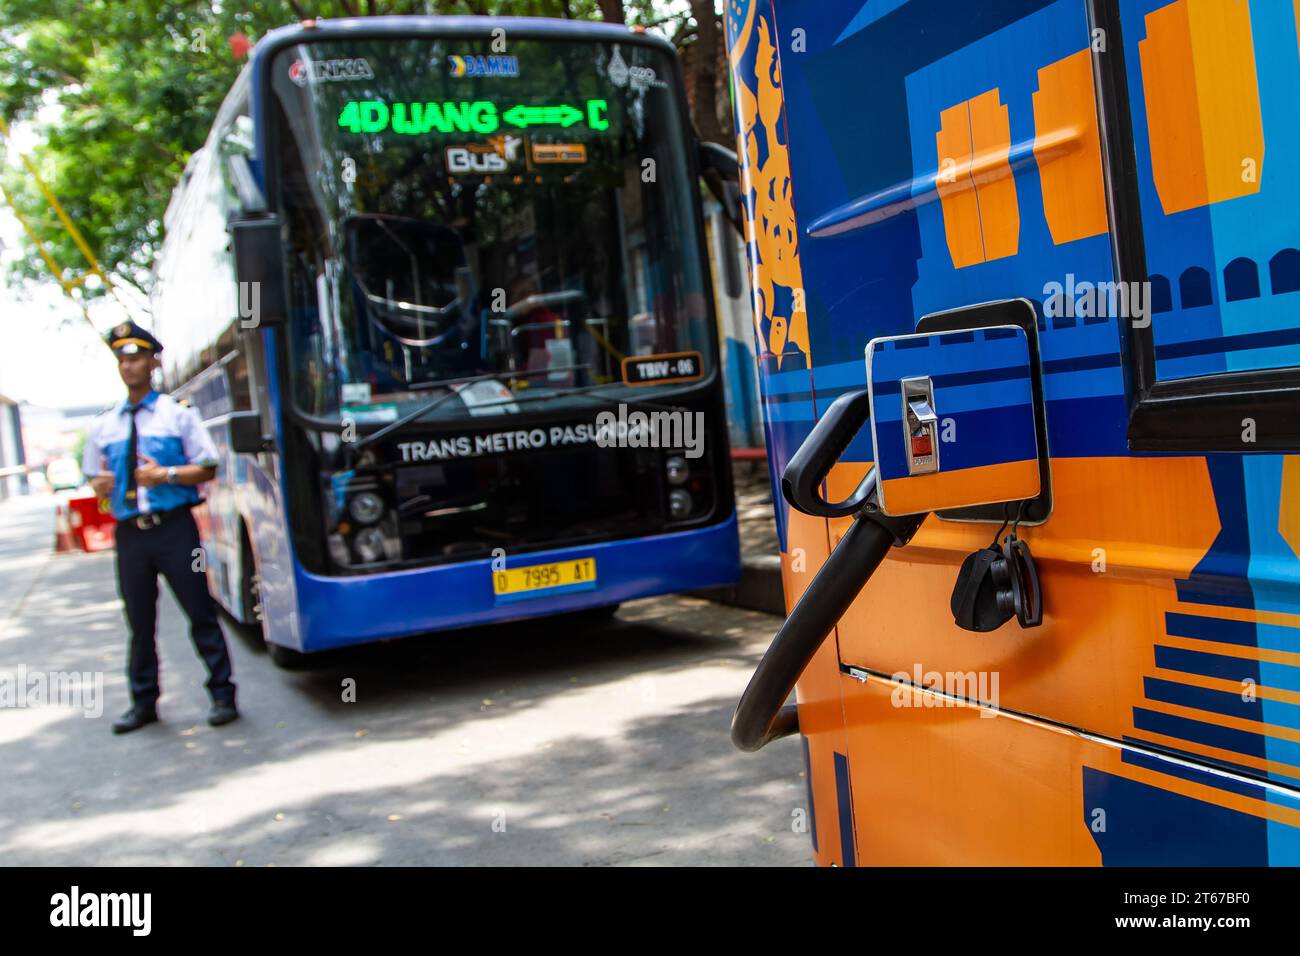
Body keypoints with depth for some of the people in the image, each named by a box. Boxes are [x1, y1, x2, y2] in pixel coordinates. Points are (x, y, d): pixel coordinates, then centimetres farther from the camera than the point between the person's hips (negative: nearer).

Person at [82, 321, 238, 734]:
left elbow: (208, 468, 0)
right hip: (129, 531, 4)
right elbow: (94, 478, 19)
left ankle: (223, 695, 7)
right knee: (140, 622, 11)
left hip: (174, 527, -3)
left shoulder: (178, 413, 3)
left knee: (201, 614, -1)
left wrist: (166, 474, -15)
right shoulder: (103, 425, 12)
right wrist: (100, 484, -4)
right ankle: (143, 702, 21)